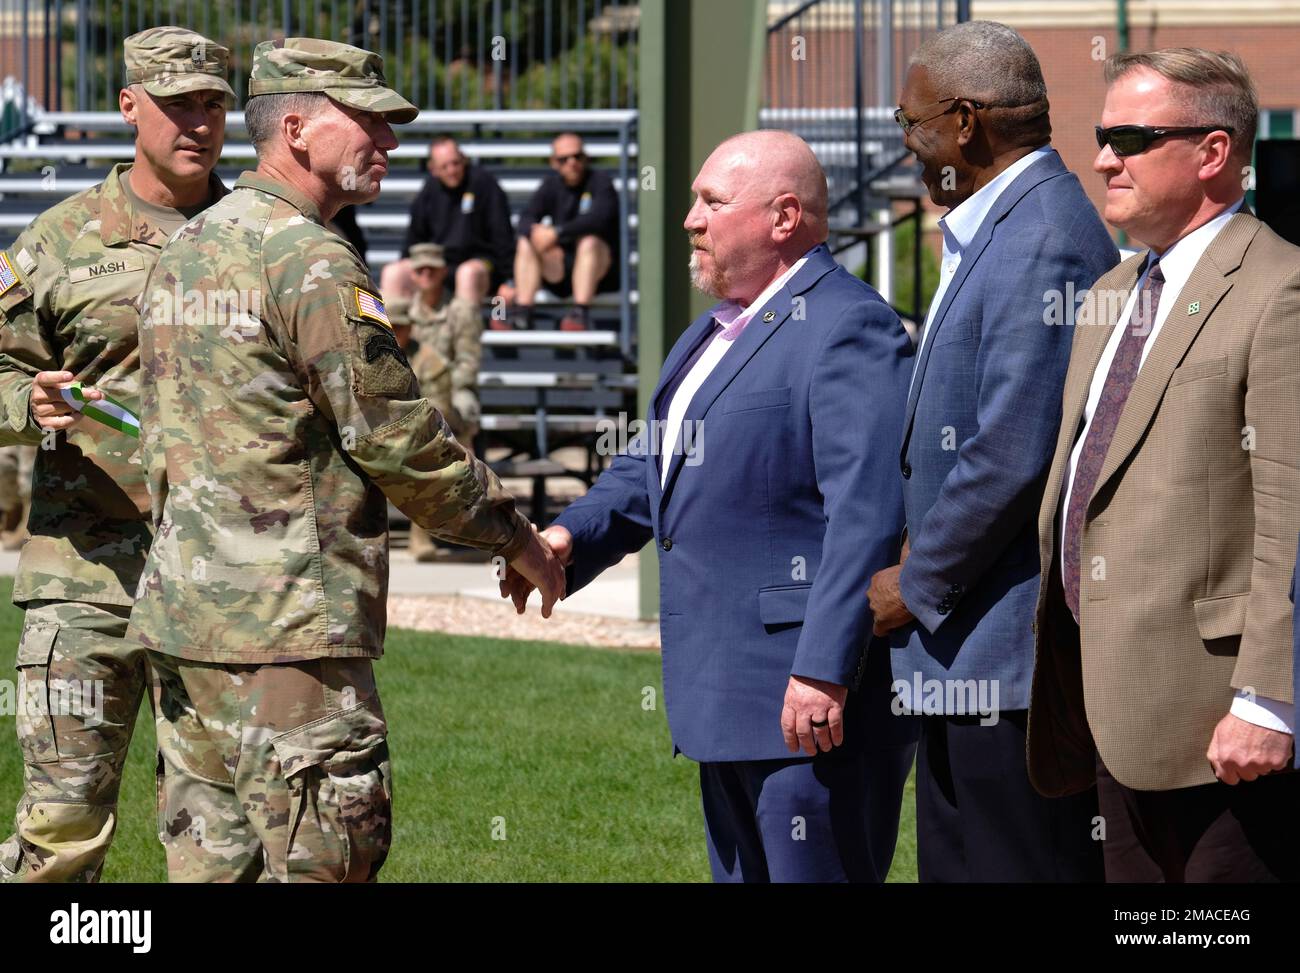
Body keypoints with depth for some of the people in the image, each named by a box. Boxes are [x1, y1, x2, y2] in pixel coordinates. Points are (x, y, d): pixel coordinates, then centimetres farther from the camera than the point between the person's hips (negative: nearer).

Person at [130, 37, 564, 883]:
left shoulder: (185, 250, 17)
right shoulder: (312, 263, -13)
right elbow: (399, 440, -12)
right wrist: (514, 536, 0)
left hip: (177, 608, 10)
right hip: (284, 623, -9)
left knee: (209, 859, 11)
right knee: (321, 862, -7)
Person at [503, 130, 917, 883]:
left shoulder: (847, 330, -14)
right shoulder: (716, 332, 19)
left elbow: (868, 512, -22)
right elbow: (653, 467, 28)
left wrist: (824, 669, -27)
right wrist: (572, 535, 9)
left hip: (814, 704, -11)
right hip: (729, 701, 11)